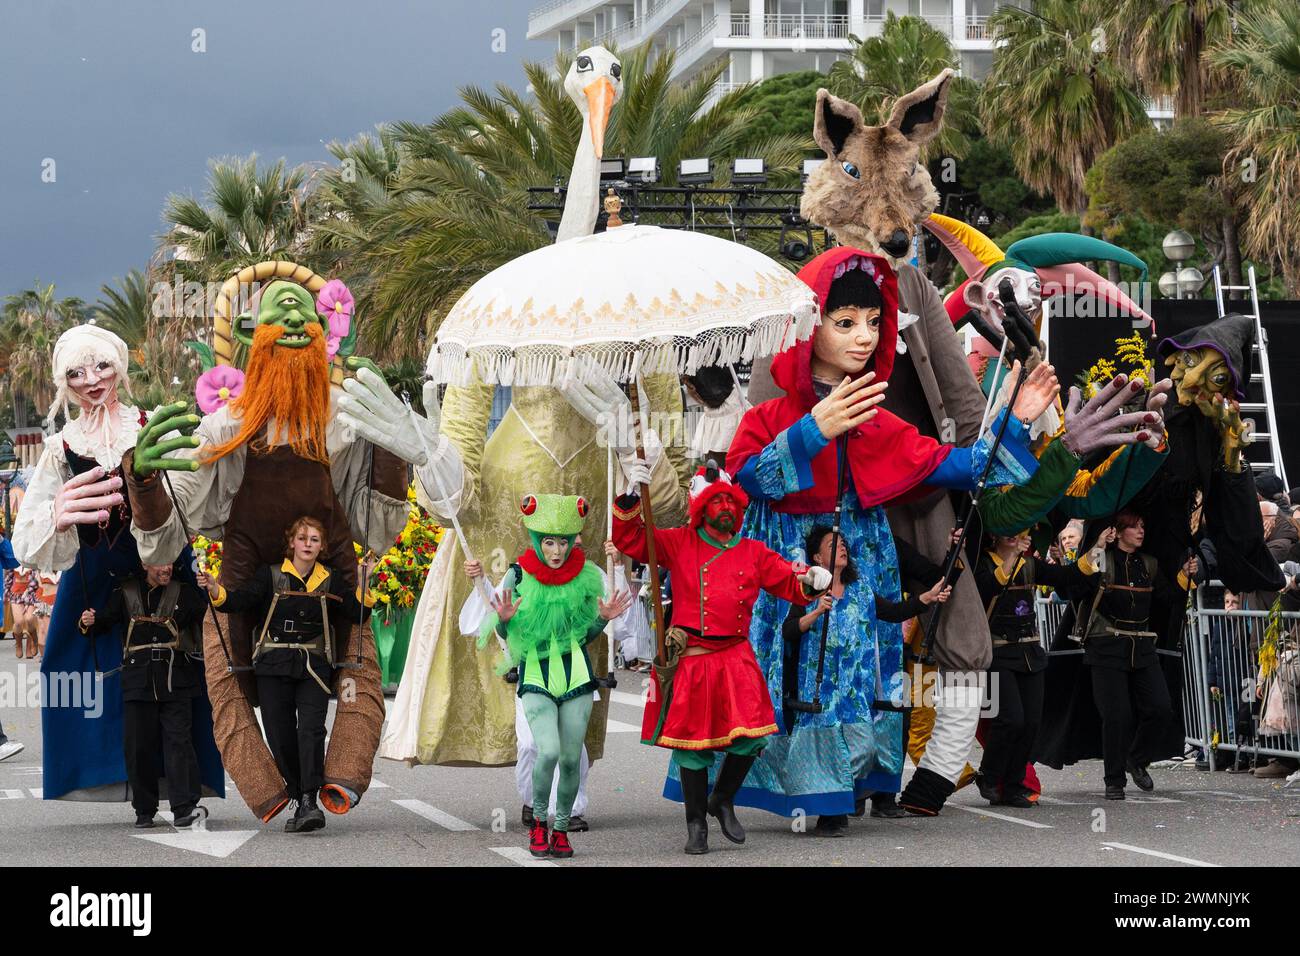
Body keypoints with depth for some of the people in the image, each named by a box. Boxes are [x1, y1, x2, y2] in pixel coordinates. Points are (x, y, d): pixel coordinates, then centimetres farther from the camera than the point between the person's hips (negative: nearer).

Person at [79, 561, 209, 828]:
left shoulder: (184, 592, 9)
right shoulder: (125, 593, 10)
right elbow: (104, 621, 7)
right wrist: (88, 623, -15)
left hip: (175, 680, -1)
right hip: (138, 681, 1)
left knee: (178, 740, -10)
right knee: (138, 746, 1)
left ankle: (184, 809, -15)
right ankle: (144, 811, 11)